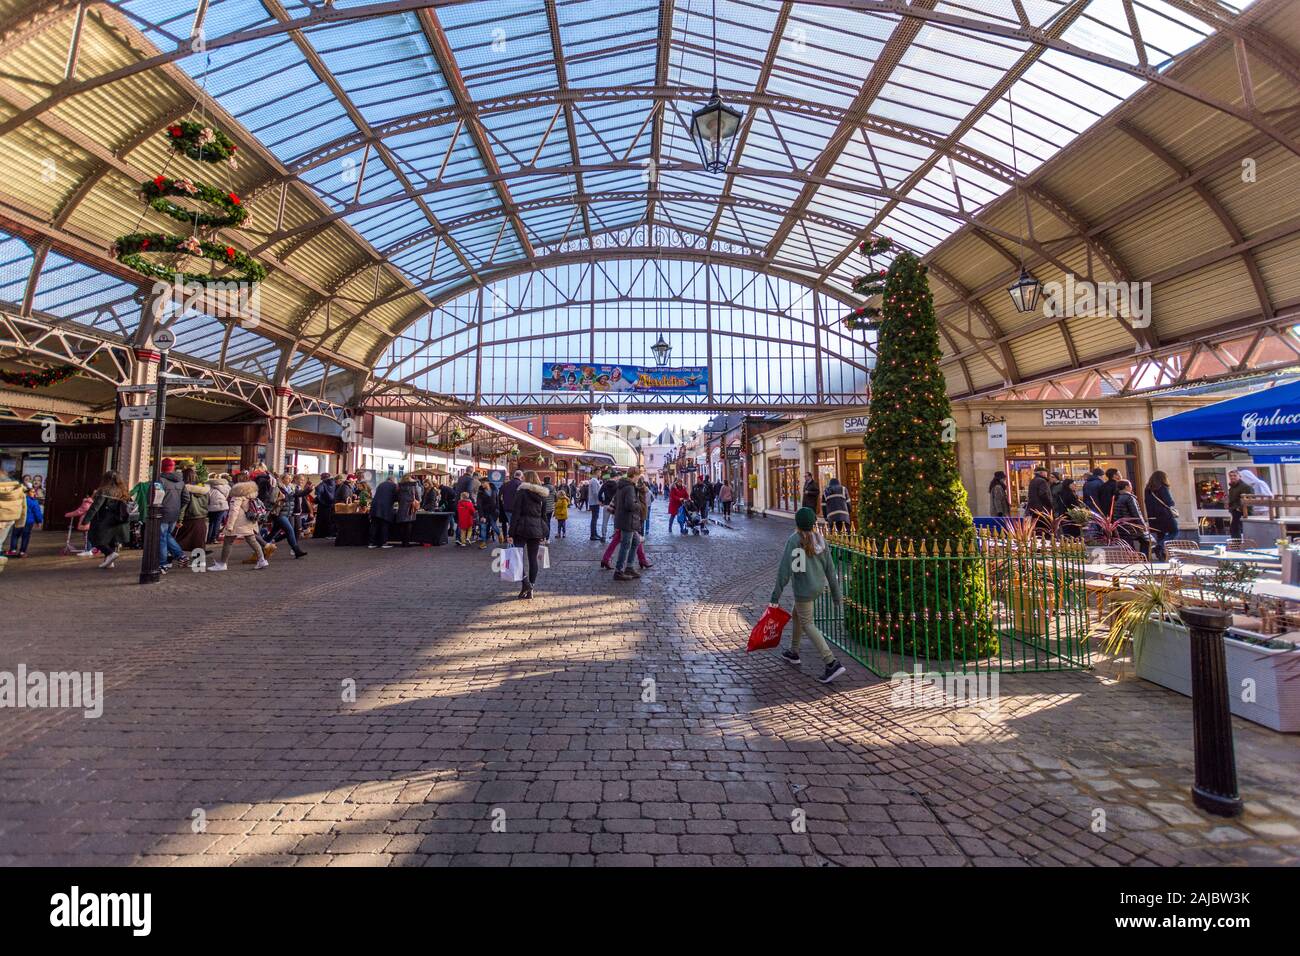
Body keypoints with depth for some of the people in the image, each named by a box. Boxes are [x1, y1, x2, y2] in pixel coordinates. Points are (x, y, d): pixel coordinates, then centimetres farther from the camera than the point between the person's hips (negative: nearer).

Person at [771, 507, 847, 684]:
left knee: (807, 624, 3)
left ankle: (832, 663, -5)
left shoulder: (793, 541, -17)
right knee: (797, 615, 24)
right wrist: (837, 595, 11)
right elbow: (830, 569, 3)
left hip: (803, 590, -7)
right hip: (819, 587, 7)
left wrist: (776, 595, -13)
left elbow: (785, 570, -19)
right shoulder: (820, 541, 0)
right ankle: (793, 653, 37)